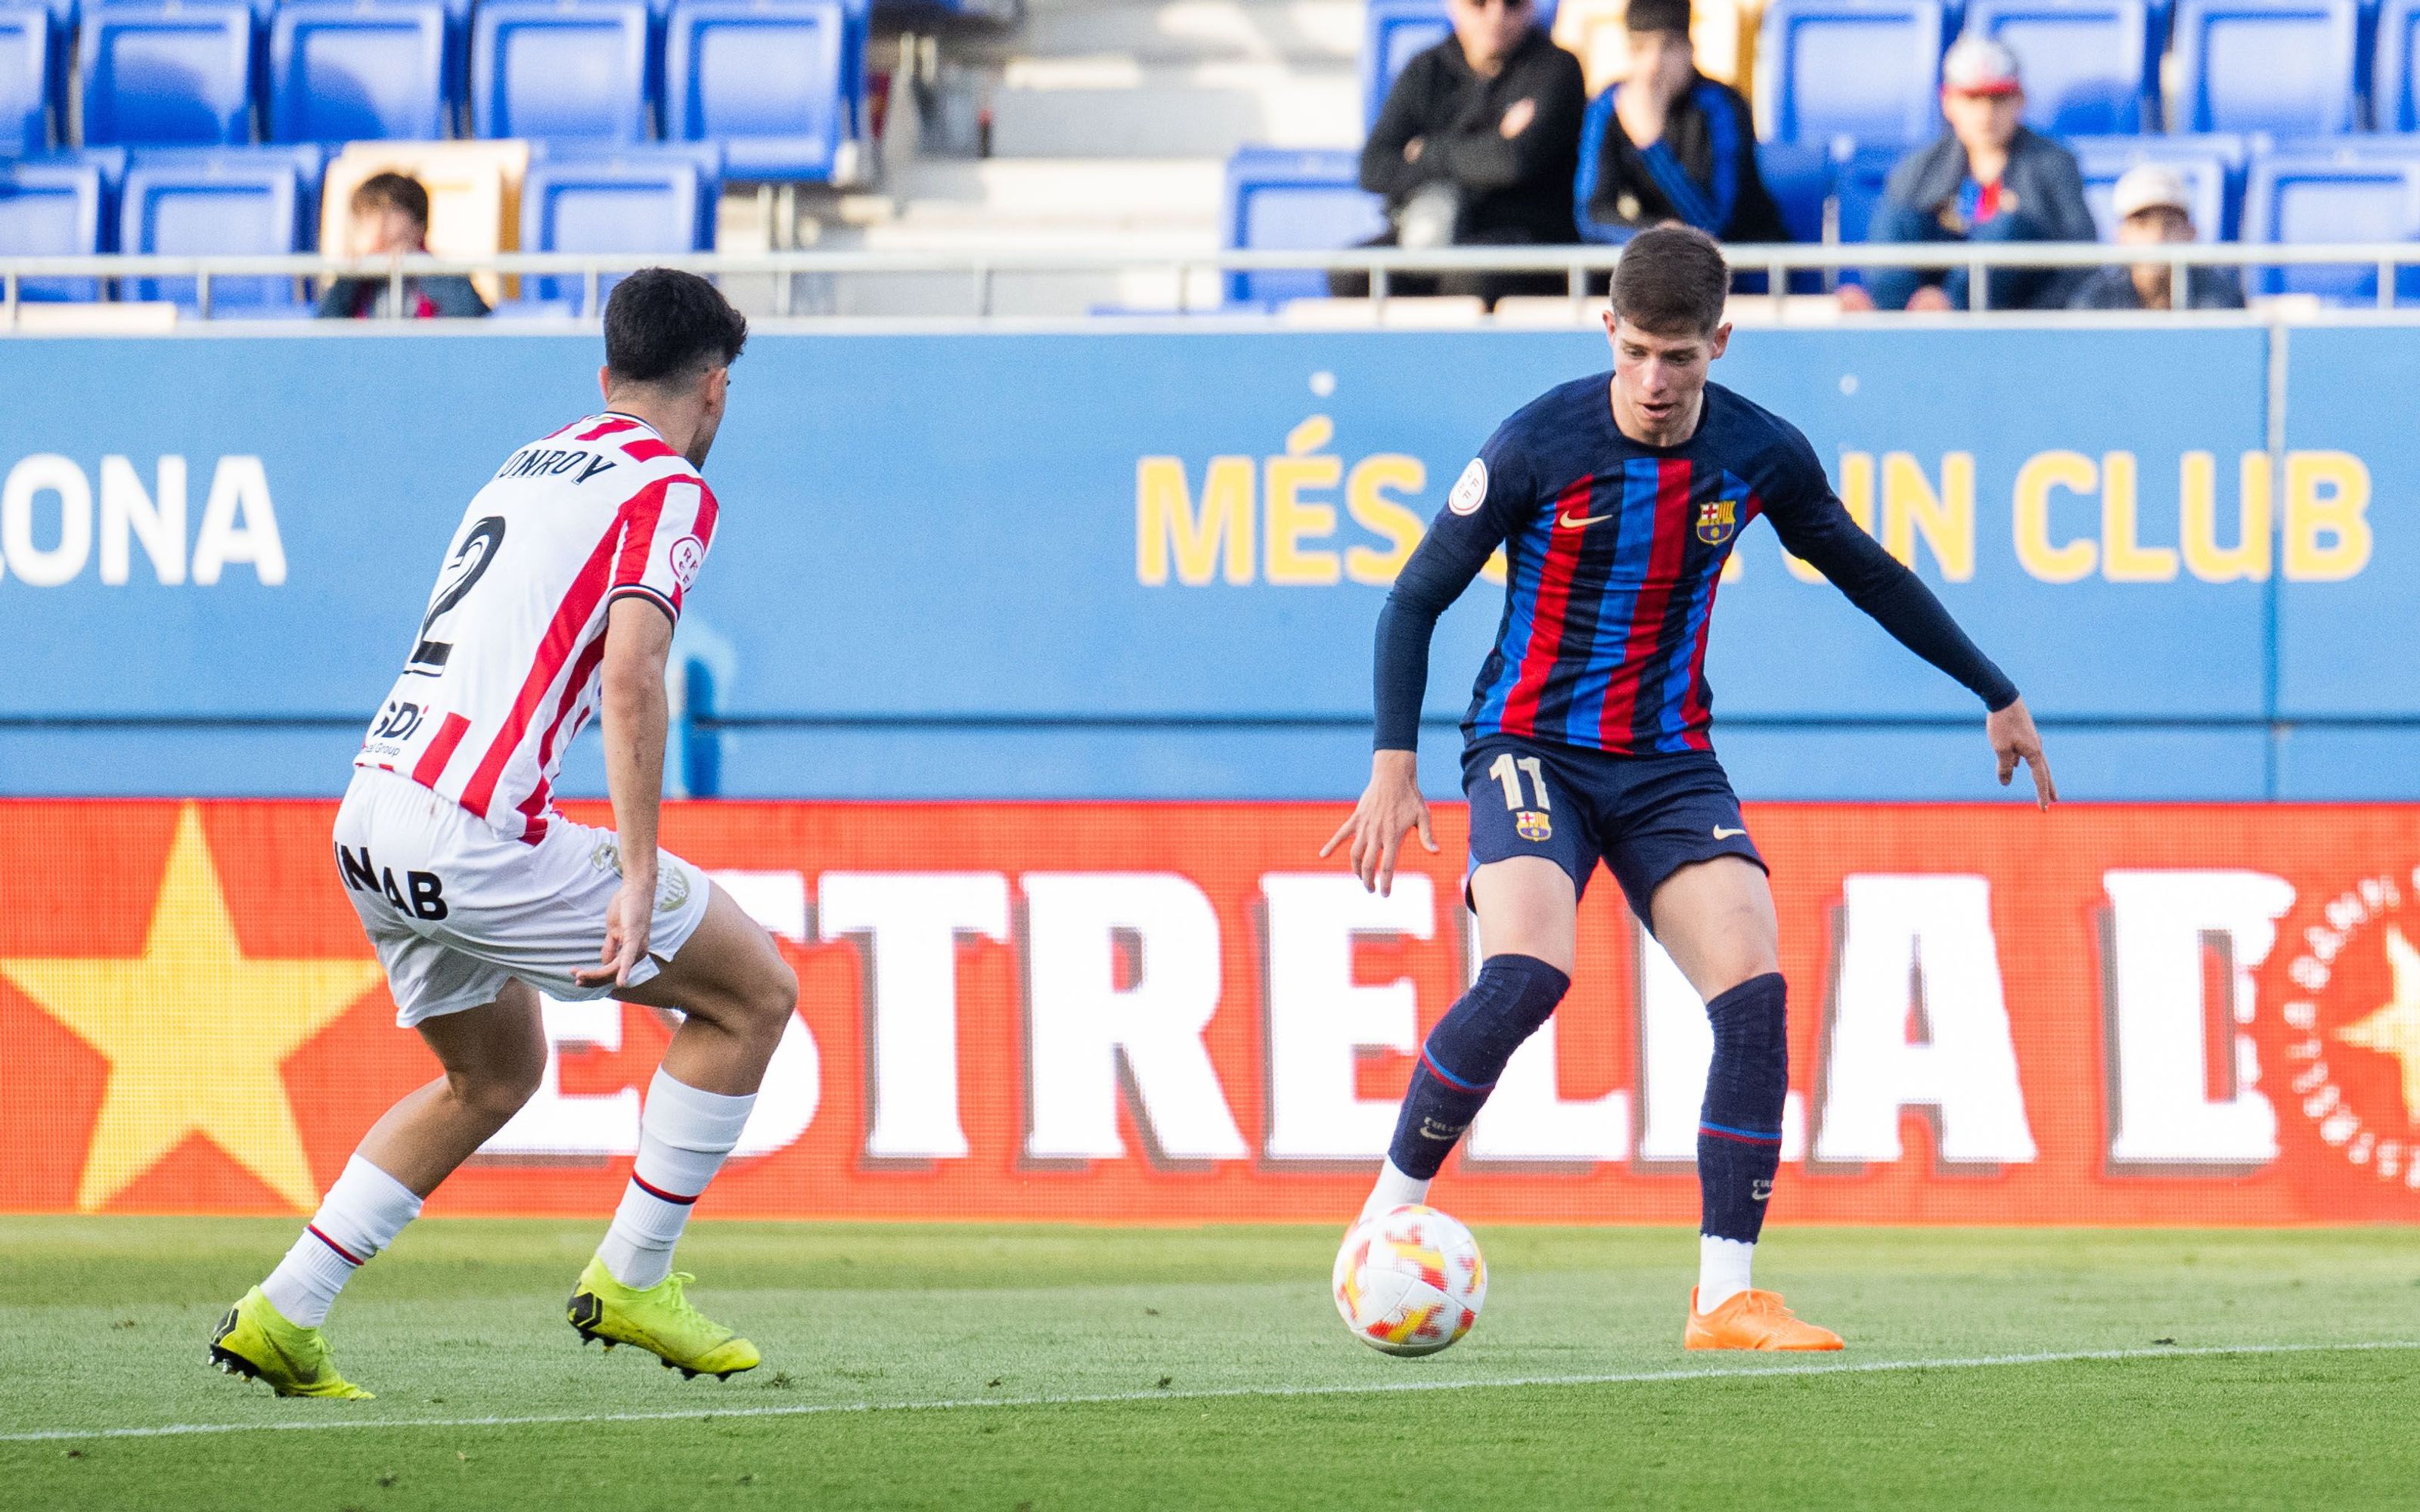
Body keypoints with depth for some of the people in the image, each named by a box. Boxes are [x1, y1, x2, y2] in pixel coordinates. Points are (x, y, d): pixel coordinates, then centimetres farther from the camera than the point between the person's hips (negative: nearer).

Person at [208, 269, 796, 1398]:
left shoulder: (531, 464, 21)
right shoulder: (667, 488, -4)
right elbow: (630, 676, -19)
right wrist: (638, 873, -22)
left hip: (370, 817, 8)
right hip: (474, 834, -8)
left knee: (496, 1074, 27)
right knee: (754, 992, 5)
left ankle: (282, 1316, 20)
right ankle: (630, 1281, 8)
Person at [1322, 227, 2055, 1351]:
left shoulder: (1759, 456, -2)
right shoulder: (1539, 445, -13)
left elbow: (1867, 575, 16)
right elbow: (1417, 598, -6)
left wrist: (1997, 696, 22)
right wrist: (1394, 764, -15)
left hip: (1670, 762, 4)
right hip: (1534, 745, -4)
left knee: (1754, 989, -15)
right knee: (1525, 975, -28)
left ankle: (1727, 1298, -9)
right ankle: (1388, 1212, -9)